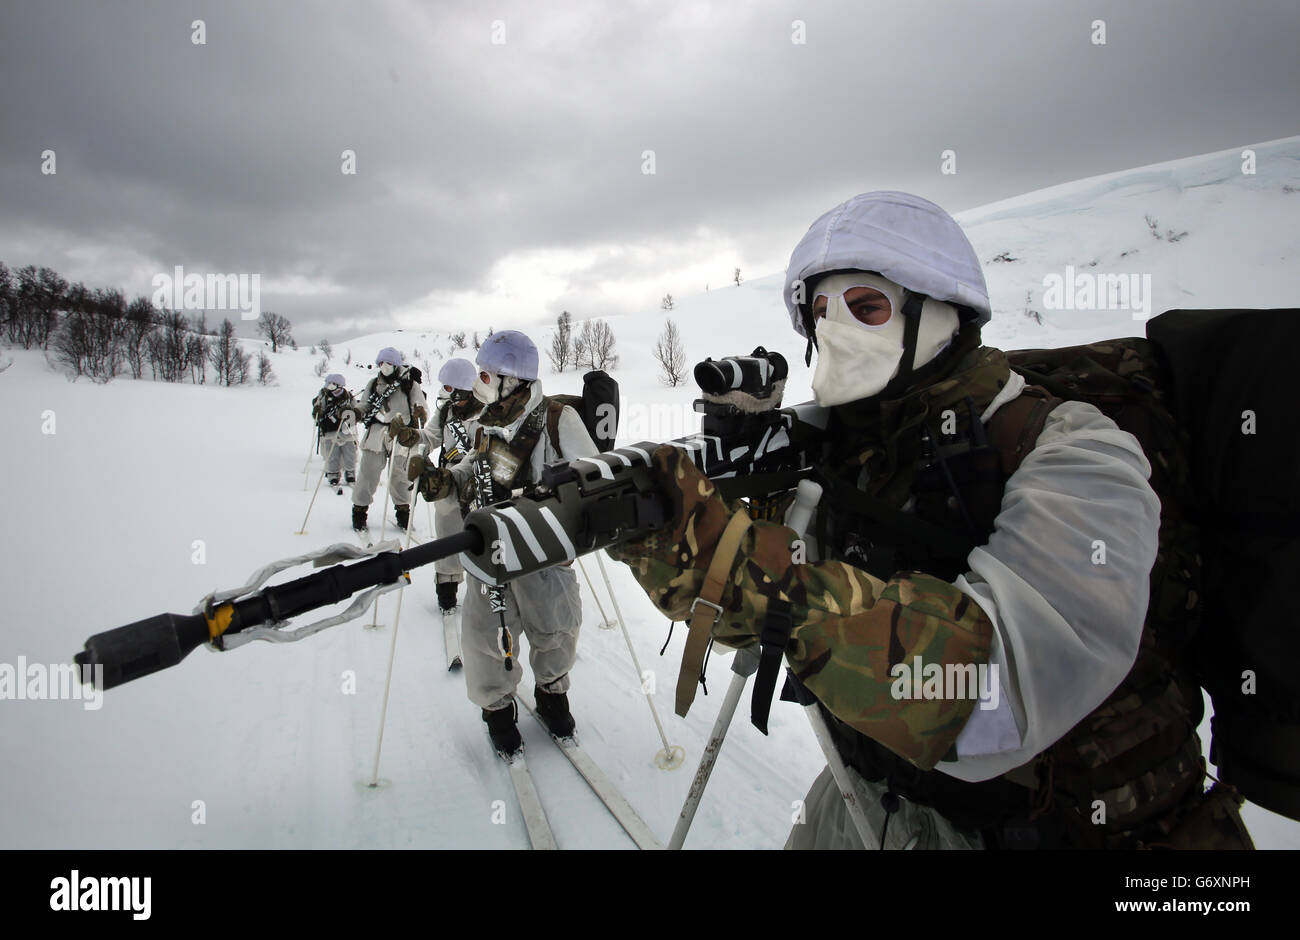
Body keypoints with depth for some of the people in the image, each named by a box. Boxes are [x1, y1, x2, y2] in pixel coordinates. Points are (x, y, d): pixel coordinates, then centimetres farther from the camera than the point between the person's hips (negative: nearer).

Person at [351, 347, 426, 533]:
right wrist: (354, 413, 0)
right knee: (368, 473, 0)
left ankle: (403, 510, 21)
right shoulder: (373, 384, 15)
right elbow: (364, 406, 21)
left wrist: (420, 411, -24)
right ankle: (359, 509, 14)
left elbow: (421, 409, 0)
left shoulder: (410, 385, 4)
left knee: (399, 475, 4)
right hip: (375, 434, 2)